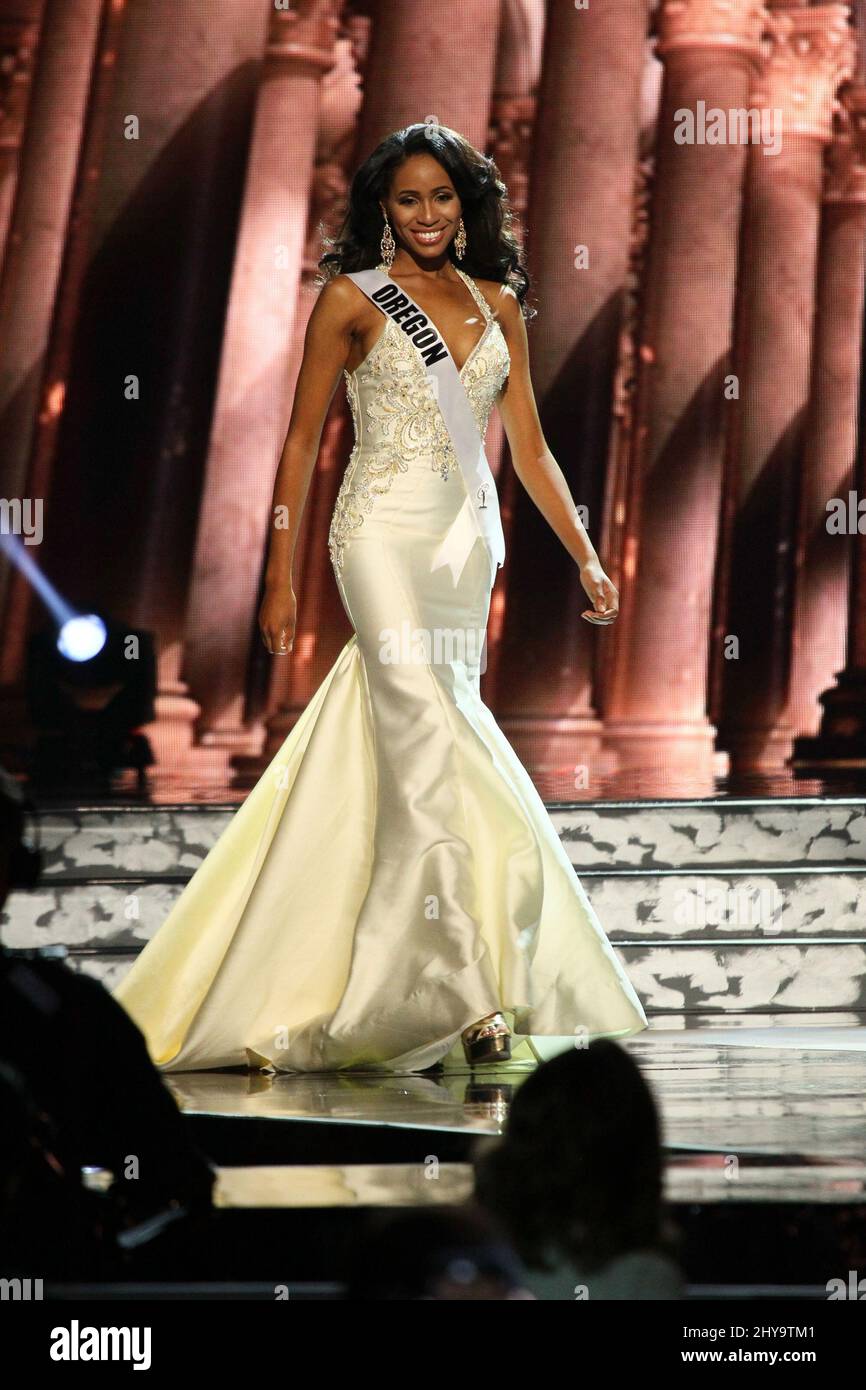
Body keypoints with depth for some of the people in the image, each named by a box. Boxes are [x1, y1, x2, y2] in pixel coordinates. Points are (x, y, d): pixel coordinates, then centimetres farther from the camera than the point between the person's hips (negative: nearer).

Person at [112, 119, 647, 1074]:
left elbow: (528, 448, 16)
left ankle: (377, 989, 15)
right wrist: (278, 578, -2)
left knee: (401, 758, 6)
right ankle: (472, 1001, -17)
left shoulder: (497, 304, 14)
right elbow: (302, 440, 2)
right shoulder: (352, 299, 2)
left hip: (471, 541, 5)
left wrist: (585, 556, 10)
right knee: (432, 744, -15)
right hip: (386, 536, -5)